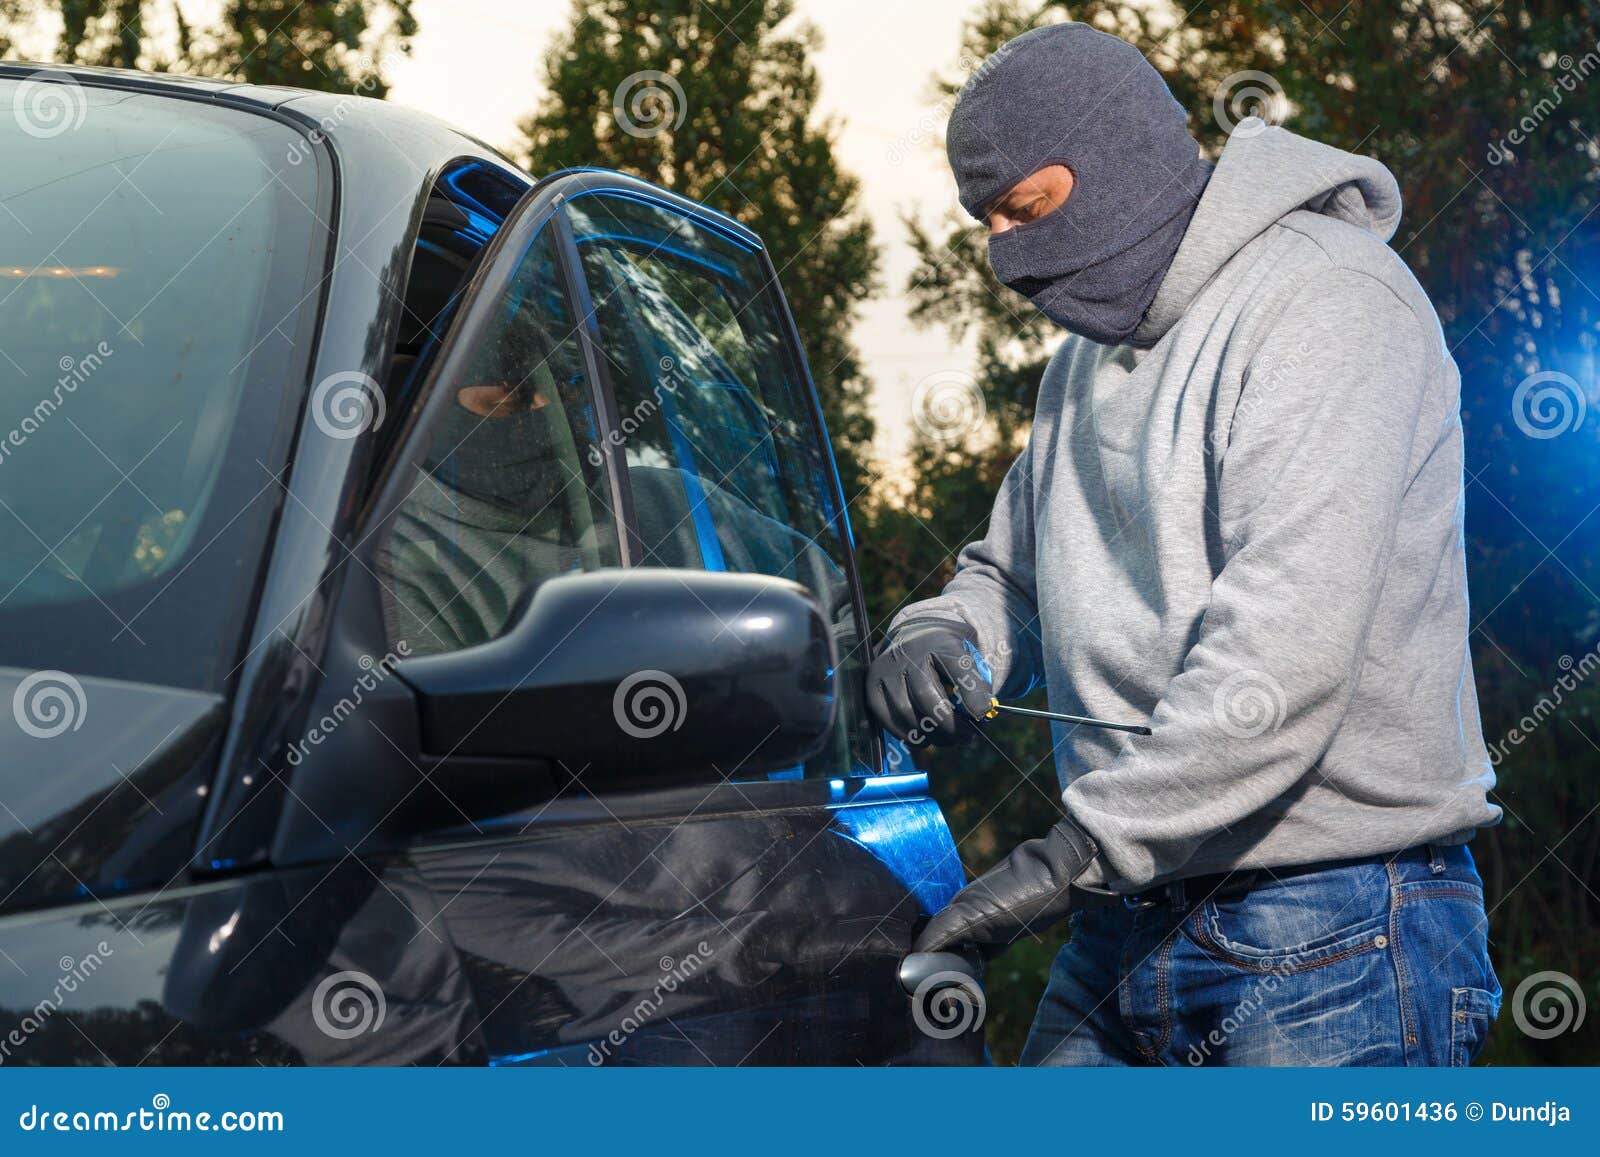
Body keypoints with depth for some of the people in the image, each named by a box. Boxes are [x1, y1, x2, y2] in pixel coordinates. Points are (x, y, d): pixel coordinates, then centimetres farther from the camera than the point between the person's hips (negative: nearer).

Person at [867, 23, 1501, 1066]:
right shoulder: (1091, 357, 17)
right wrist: (939, 640, 2)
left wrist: (1077, 855, -23)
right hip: (1130, 928, 8)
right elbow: (1009, 573, 27)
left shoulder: (1324, 304, -14)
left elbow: (1288, 657, -24)